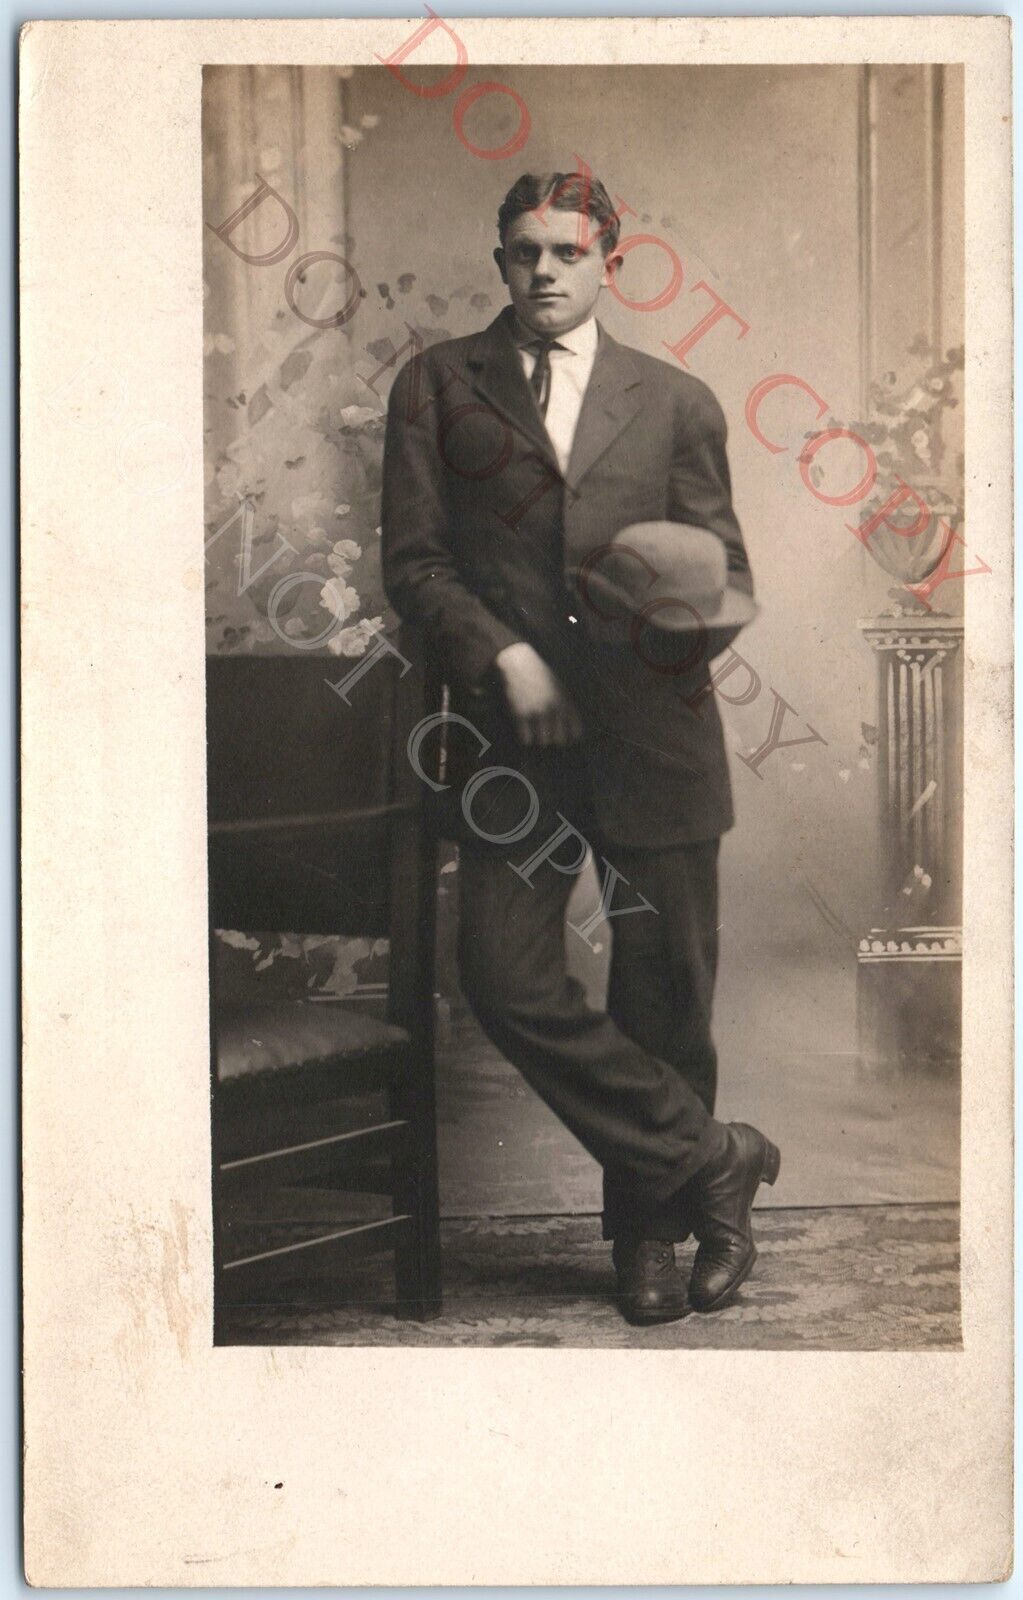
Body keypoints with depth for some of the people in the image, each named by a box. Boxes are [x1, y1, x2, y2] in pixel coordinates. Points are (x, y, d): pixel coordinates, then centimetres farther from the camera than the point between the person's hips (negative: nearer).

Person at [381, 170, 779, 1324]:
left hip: (653, 733, 0)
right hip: (509, 731, 0)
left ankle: (649, 1230, 24)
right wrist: (503, 656, -10)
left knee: (665, 993, 4)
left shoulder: (675, 403, 13)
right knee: (507, 981, -10)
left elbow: (730, 575, 14)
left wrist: (696, 605, -10)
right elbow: (412, 559, 4)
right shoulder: (438, 384, 11)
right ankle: (714, 1163, 6)